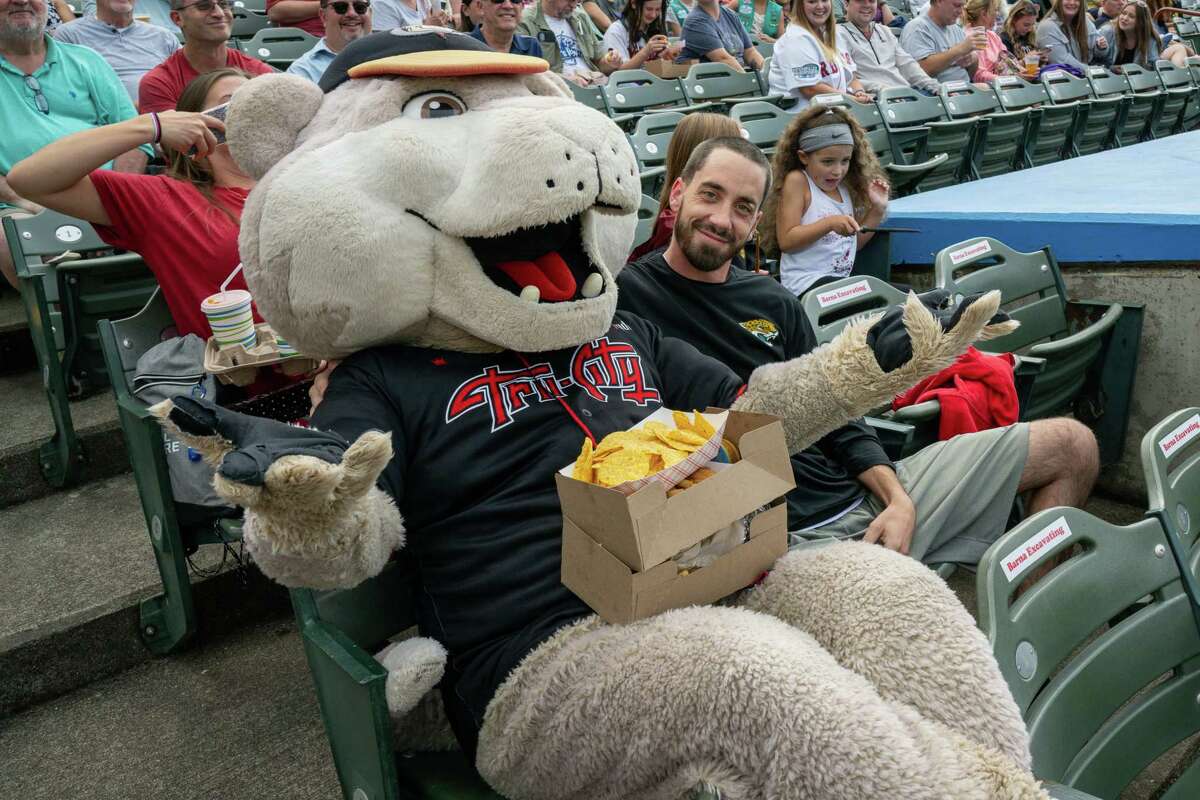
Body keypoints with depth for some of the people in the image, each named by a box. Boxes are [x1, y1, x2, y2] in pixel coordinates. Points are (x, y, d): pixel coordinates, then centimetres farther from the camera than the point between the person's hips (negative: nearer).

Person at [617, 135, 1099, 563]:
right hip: (796, 534, -7)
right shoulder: (626, 293, -4)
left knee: (1071, 444, 13)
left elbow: (836, 418, 14)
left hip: (867, 494, 8)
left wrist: (898, 497, 1)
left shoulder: (775, 303, 14)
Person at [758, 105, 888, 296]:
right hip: (806, 284, -7)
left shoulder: (845, 186, 15)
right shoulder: (797, 181, -5)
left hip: (843, 280, 7)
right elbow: (786, 241, -12)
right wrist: (829, 223, -22)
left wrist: (877, 210, 8)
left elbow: (853, 243, 19)